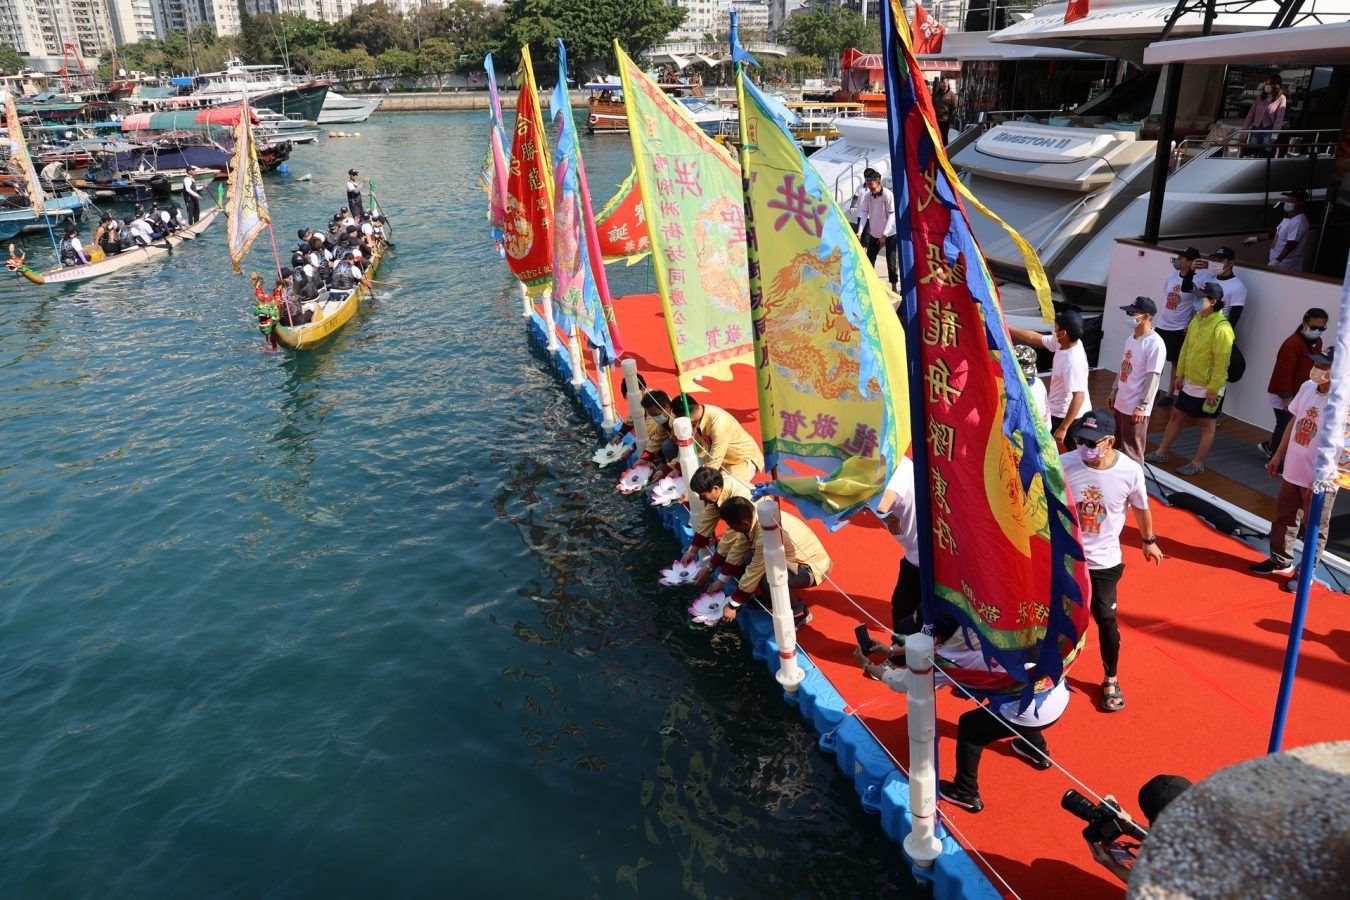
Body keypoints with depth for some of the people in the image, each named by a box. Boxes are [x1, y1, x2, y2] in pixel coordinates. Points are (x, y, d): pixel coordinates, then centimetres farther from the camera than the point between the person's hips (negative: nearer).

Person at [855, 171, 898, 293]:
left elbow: (891, 216, -17)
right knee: (869, 260, 4)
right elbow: (864, 214, -3)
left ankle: (894, 287, 8)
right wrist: (859, 233, -14)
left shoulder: (887, 195, -18)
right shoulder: (867, 196, -3)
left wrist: (884, 235, -20)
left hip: (890, 234, -5)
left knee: (891, 262, -5)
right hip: (874, 234, 5)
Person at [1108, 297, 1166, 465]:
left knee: (1132, 450, 1)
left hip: (1136, 407, -9)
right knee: (1117, 445, 20)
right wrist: (1114, 392, 19)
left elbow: (1153, 378, -19)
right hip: (1121, 403, 9)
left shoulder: (1155, 344, -19)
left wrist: (1142, 406, -19)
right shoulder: (1130, 339, 7)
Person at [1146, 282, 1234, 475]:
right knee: (1176, 416, 16)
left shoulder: (1221, 329, -23)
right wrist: (1180, 375, 13)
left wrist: (1213, 389, -20)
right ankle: (1161, 453, 28)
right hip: (1189, 384, 8)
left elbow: (1222, 362, -22)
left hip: (1208, 389, -8)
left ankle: (1198, 464, 16)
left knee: (1207, 425, 7)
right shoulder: (1197, 320, 3)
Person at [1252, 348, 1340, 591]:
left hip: (1320, 479, -7)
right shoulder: (1308, 387, -1)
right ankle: (1280, 561, 38)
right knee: (1284, 518, 20)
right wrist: (1278, 455, 17)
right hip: (1293, 470, 7)